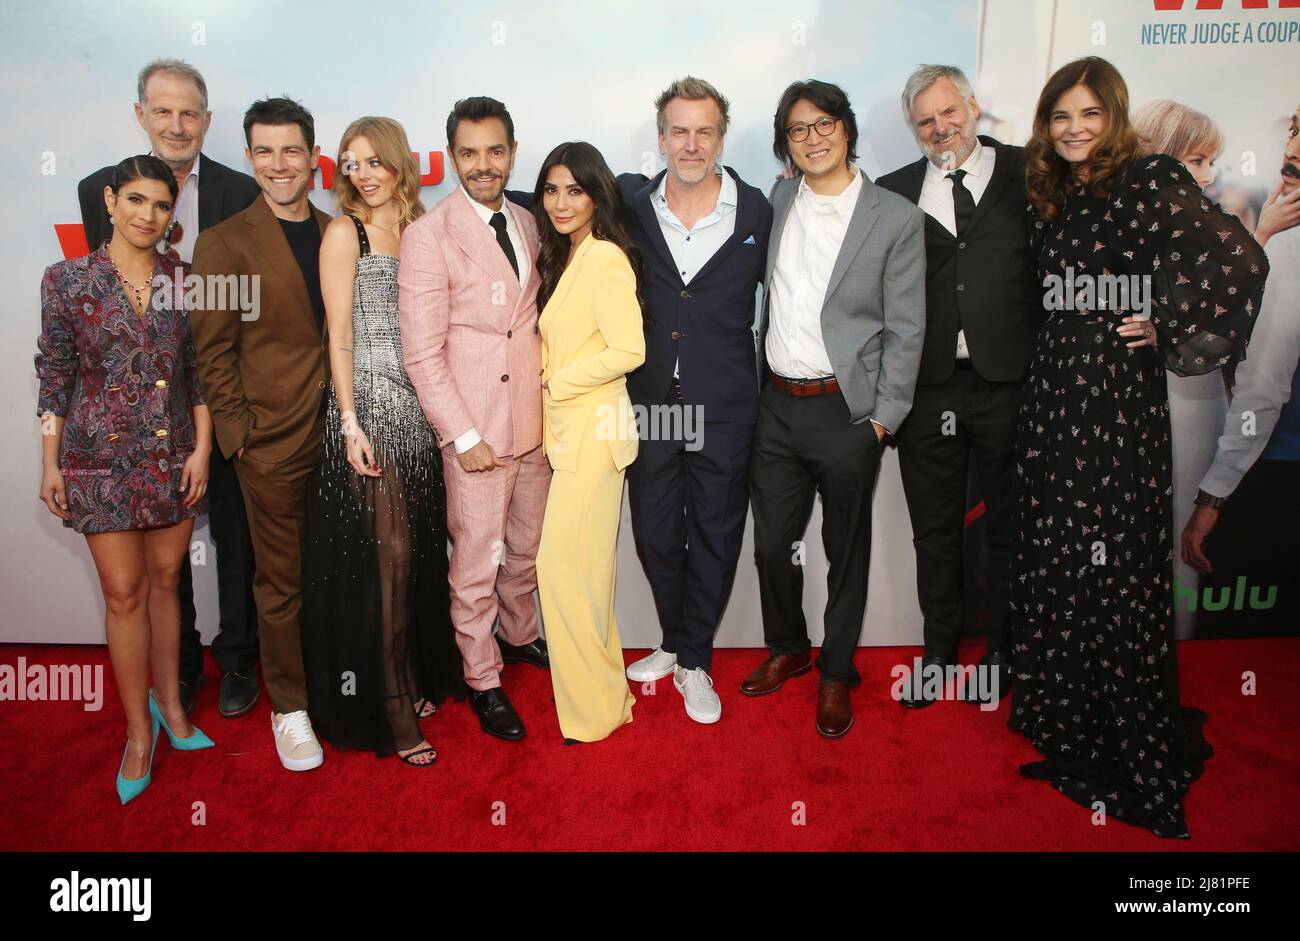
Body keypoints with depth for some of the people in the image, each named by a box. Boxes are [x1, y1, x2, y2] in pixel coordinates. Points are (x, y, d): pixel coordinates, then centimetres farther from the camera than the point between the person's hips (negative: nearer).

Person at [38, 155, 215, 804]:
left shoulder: (184, 281, 3)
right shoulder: (68, 280, -2)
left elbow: (201, 373, 4)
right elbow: (55, 377, 1)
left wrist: (202, 449, -3)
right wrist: (51, 464, 0)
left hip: (173, 453, 2)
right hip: (101, 456, -2)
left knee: (164, 580, 11)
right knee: (123, 591, 3)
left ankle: (169, 702, 27)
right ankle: (140, 729, 15)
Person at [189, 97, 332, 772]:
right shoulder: (224, 243, -1)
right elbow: (213, 353, -2)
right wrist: (239, 433, -8)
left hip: (340, 433, 3)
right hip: (273, 442, -3)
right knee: (281, 583, 7)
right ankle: (289, 708, 23)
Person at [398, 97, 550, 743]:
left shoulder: (526, 224, 8)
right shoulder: (428, 235, -12)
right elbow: (422, 354, -14)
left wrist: (550, 380, 4)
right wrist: (464, 437, -16)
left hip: (534, 422, 6)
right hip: (476, 432, -6)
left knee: (527, 548, 21)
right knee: (476, 564, 6)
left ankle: (519, 637, 45)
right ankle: (482, 680, 25)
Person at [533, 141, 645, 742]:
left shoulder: (605, 258, -13)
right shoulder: (565, 258, 17)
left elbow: (628, 350, -20)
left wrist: (554, 382, -11)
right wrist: (549, 429, 11)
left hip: (594, 430, -9)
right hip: (566, 428, 9)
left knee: (563, 563, -5)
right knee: (581, 566, 13)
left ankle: (594, 706, 11)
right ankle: (602, 689, 27)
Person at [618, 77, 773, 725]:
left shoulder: (757, 212, -2)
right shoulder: (631, 205, 0)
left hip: (723, 410, -1)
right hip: (649, 401, 2)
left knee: (715, 537, 9)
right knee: (655, 533, 13)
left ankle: (694, 660, 28)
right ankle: (675, 643, 36)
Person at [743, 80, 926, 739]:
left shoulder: (896, 218, -5)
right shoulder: (777, 202, 6)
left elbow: (906, 330, -5)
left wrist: (883, 419, -9)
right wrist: (758, 383, 7)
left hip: (846, 411, -3)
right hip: (777, 407, 4)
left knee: (846, 552, 10)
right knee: (771, 544, 12)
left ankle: (836, 673, 29)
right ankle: (786, 648, 36)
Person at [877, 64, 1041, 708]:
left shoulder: (1029, 175, 3)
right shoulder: (894, 193, 7)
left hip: (1010, 383, -1)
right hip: (928, 388, 2)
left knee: (1008, 527, 11)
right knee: (935, 532, 13)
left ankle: (1000, 652, 30)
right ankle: (939, 651, 30)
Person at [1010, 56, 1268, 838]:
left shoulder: (1151, 179, -8)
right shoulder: (1052, 199, 14)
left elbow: (1237, 261, -18)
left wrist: (1168, 329, -11)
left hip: (1117, 394, -7)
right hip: (1053, 392, 7)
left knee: (1114, 562, 0)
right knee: (1053, 556, 12)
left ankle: (1133, 745, 17)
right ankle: (1064, 714, 30)